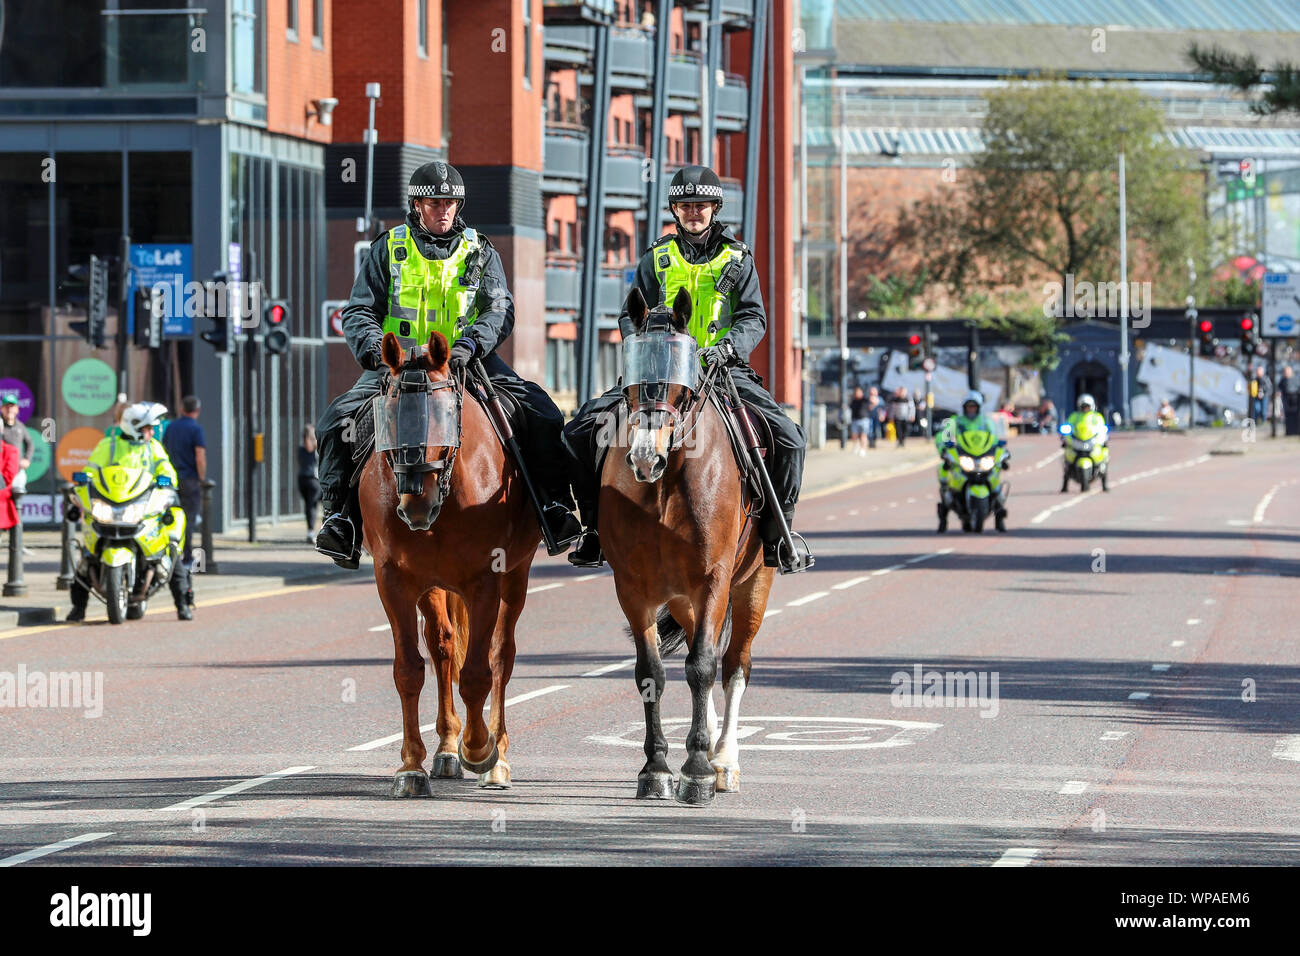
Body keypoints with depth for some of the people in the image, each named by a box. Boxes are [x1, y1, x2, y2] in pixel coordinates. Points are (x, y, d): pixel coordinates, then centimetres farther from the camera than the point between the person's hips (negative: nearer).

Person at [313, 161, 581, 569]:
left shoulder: (480, 253, 9)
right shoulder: (389, 249, 8)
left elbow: (500, 312, -4)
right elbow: (360, 312, 6)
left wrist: (470, 343, -25)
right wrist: (375, 349, -17)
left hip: (470, 363, 0)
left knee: (542, 414, -18)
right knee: (338, 420, -23)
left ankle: (553, 507, -9)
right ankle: (341, 514, -15)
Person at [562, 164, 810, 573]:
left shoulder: (737, 259, 11)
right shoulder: (656, 259, 13)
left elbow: (753, 317, 3)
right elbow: (630, 316, 11)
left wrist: (727, 347, -18)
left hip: (723, 370, -1)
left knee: (787, 437, -23)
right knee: (581, 430, -16)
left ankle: (774, 535, -7)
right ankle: (595, 527, -3)